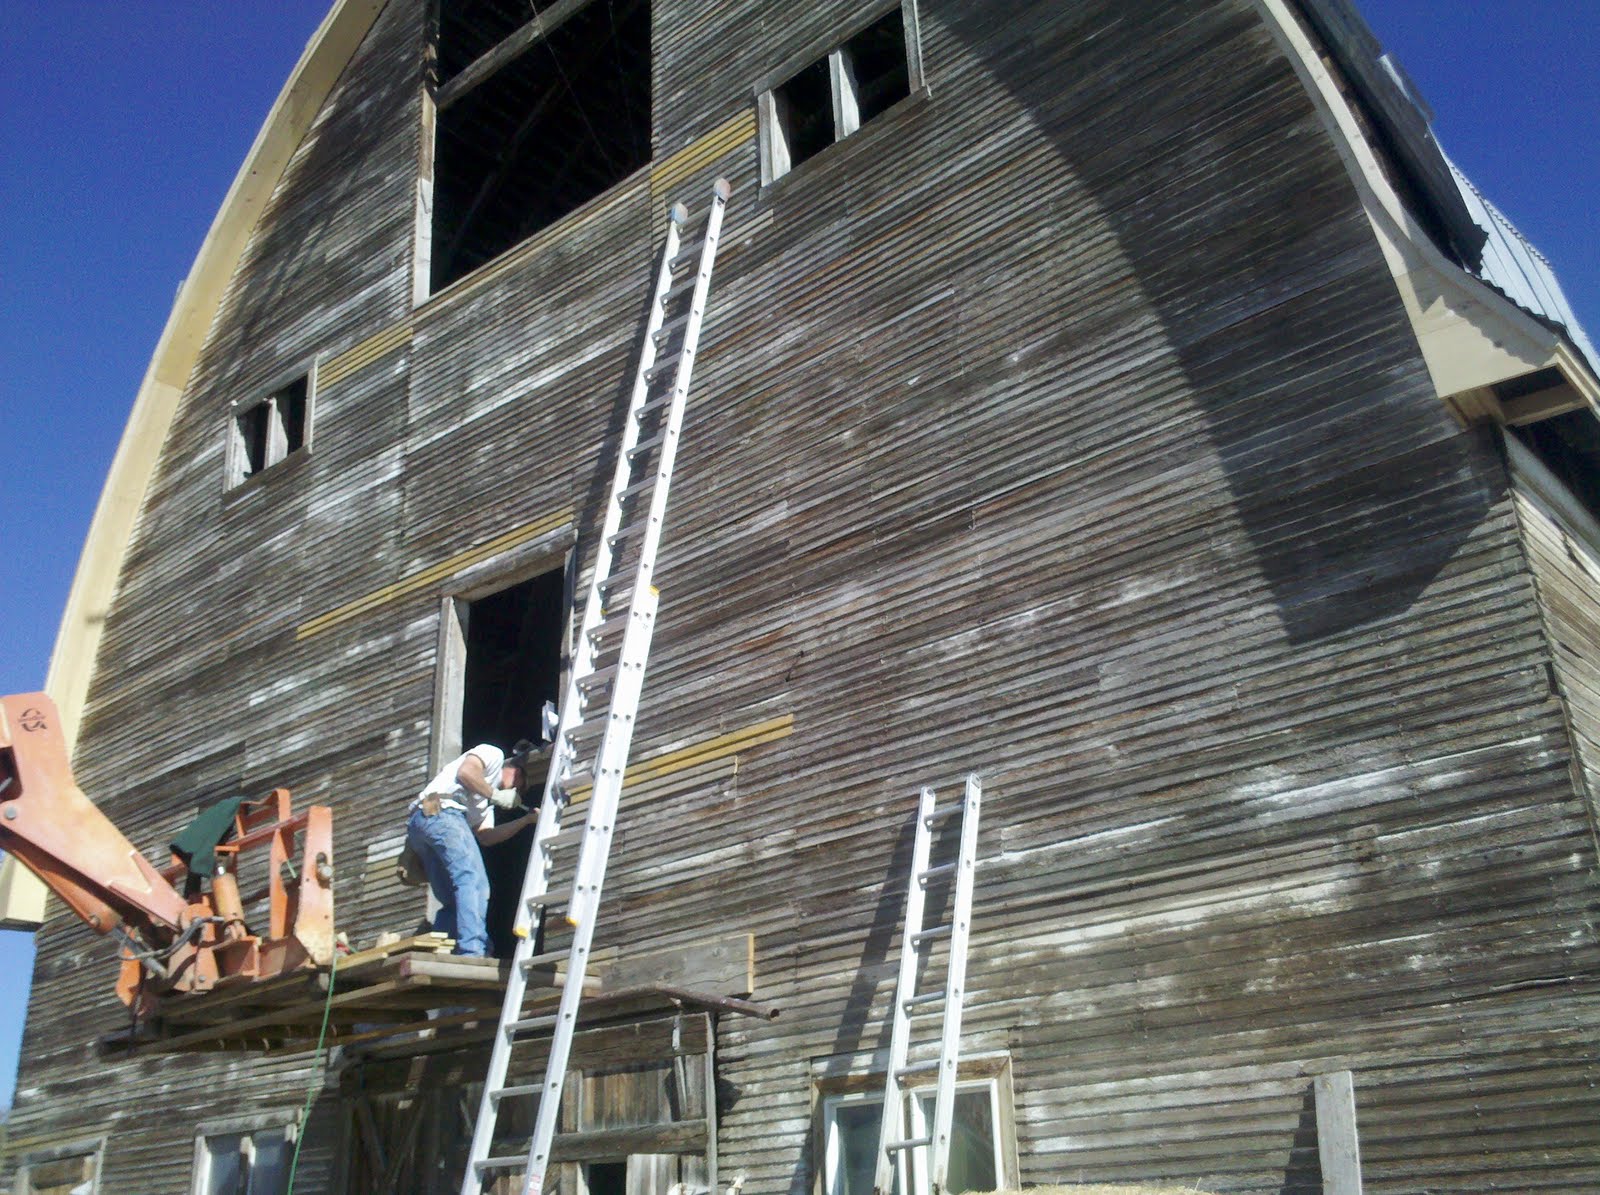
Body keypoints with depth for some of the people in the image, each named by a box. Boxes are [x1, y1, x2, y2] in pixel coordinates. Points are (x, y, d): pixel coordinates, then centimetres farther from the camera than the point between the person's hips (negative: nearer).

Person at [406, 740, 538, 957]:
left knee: (454, 902, 9)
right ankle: (473, 952, -30)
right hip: (441, 811, -10)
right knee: (473, 883, -18)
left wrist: (526, 819, 21)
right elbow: (465, 771, -8)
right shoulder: (493, 754, 13)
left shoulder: (486, 796, 36)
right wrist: (496, 796, 1)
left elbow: (485, 836, 23)